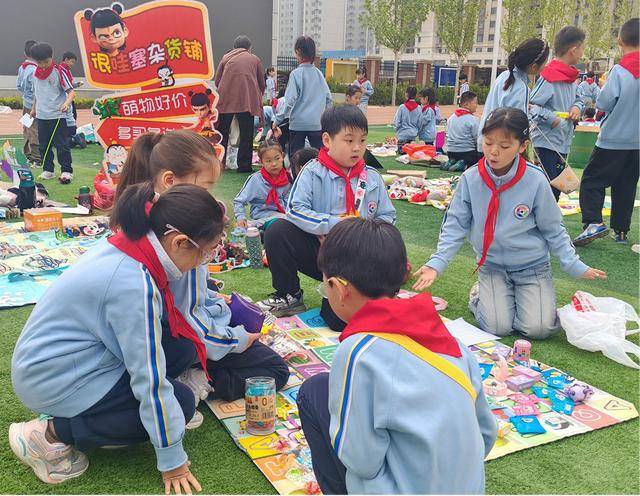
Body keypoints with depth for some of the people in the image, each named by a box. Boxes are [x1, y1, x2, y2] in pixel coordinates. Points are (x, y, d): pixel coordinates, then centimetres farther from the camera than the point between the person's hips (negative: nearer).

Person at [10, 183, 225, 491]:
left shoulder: (127, 246, -6)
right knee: (181, 402, -8)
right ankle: (51, 432, -6)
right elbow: (151, 380, -25)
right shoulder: (135, 286, -32)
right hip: (57, 380, -8)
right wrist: (172, 460, -14)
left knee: (183, 347, -3)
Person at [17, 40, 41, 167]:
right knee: (35, 133, -3)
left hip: (26, 103, 9)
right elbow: (36, 90, -20)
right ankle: (37, 159, 2)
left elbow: (19, 86, 15)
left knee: (27, 131, 16)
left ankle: (28, 155, 25)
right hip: (34, 105, -9)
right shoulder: (34, 69, -19)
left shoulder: (22, 68, 7)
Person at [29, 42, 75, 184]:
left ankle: (66, 171, 1)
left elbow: (71, 91, -12)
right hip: (41, 115, 6)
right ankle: (48, 170, 21)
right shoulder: (36, 73, 9)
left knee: (61, 144, -5)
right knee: (44, 145, 11)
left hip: (58, 115, -6)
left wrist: (67, 103, -30)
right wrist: (34, 108, 24)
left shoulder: (59, 71, -8)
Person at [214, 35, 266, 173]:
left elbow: (217, 81, 12)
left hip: (225, 99, 1)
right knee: (246, 134, 5)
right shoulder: (255, 59, 14)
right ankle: (244, 165, 4)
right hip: (247, 100, -1)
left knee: (222, 132, 11)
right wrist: (258, 98, 32)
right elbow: (262, 84, 16)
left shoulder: (226, 57, 16)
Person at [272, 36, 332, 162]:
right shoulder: (318, 73, 7)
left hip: (298, 123, -4)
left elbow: (290, 101, -13)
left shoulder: (296, 73, -8)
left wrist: (277, 120, -8)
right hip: (317, 123, 4)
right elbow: (328, 98, 10)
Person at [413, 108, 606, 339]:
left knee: (538, 328, -14)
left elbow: (553, 229, -2)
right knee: (497, 327, -15)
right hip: (491, 266, 0)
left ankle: (521, 296, 18)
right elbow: (455, 225, -5)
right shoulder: (470, 179, -12)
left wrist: (574, 266, -5)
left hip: (532, 265, 0)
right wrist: (437, 263, -15)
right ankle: (480, 295, 17)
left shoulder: (536, 181, -14)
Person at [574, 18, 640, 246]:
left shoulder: (620, 70, -15)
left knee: (591, 180, -1)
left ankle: (593, 222, -18)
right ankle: (621, 230, 17)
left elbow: (603, 103, -14)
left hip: (612, 139, -6)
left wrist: (602, 88, 4)